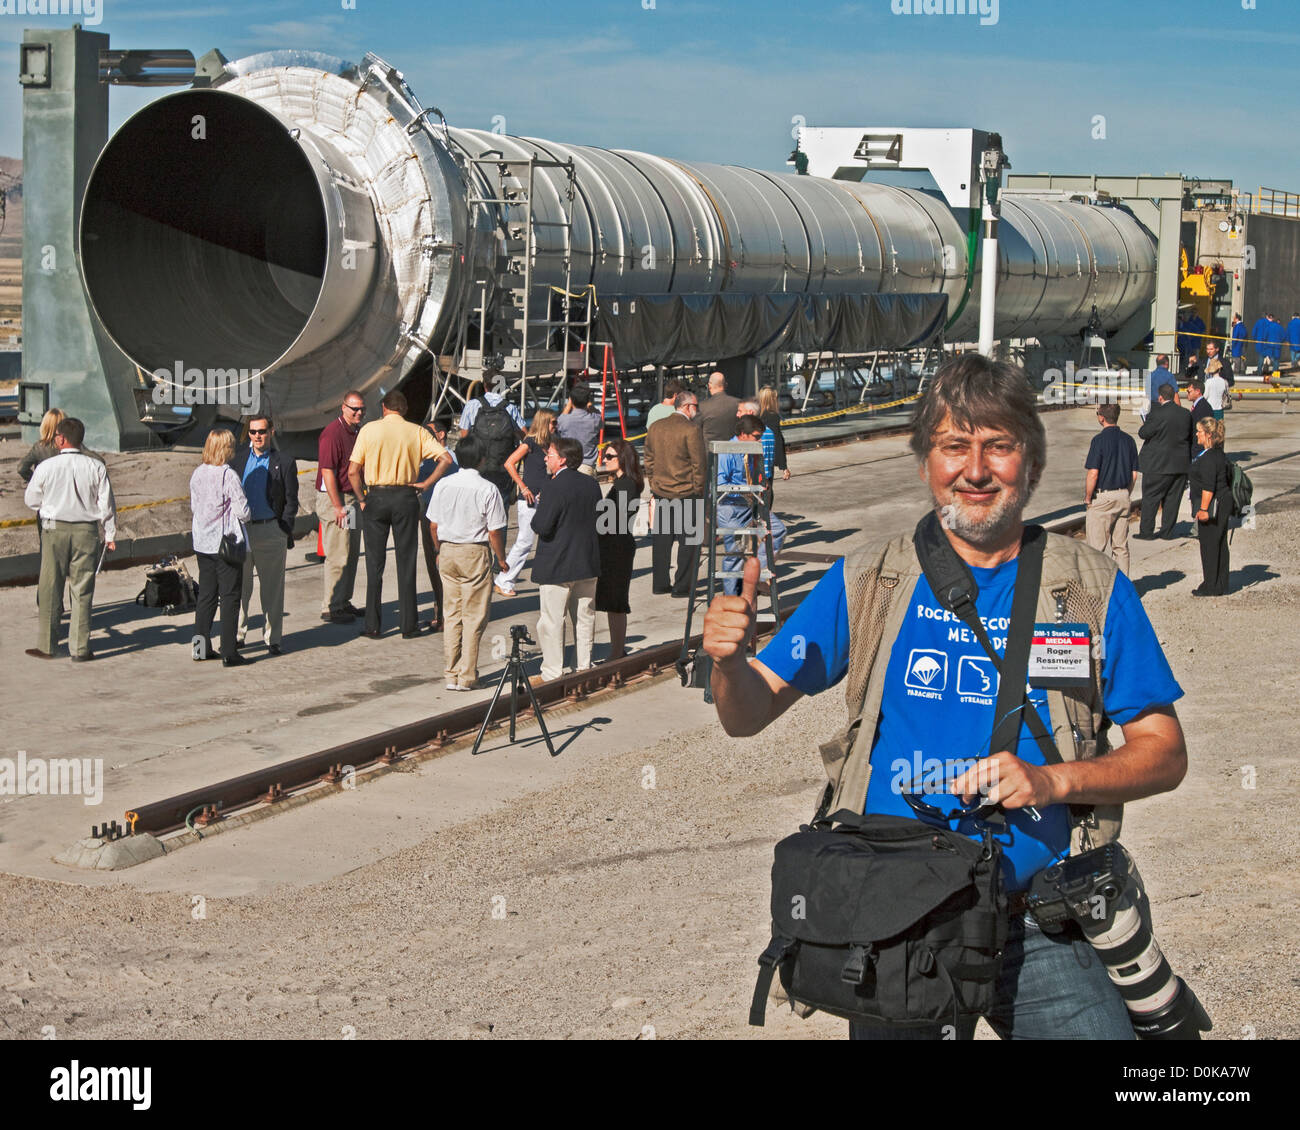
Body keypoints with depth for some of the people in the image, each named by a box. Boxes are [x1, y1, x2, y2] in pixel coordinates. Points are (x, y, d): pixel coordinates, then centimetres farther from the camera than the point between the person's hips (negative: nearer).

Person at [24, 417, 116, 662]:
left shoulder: (46, 467, -7)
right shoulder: (96, 467, -4)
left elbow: (31, 500, 4)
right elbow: (106, 503, -1)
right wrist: (110, 534, 9)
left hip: (54, 530, -1)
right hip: (86, 531, 1)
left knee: (50, 589, 8)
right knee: (82, 591, 5)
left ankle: (46, 646, 13)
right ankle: (80, 648, 6)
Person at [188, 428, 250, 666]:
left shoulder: (197, 474, 2)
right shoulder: (228, 475, -17)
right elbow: (243, 512, -16)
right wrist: (242, 515, 5)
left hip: (202, 542, 6)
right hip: (227, 543, -6)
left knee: (206, 595, 15)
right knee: (230, 597, 0)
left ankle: (201, 646, 19)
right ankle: (228, 653, 0)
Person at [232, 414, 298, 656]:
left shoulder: (284, 463, 0)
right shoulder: (238, 457, 9)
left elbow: (291, 501, 1)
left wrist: (285, 532, -7)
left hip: (270, 530, -2)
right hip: (240, 530, 2)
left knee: (272, 589, 3)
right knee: (239, 586, 5)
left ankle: (273, 638, 12)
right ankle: (237, 635, 15)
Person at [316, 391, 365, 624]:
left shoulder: (358, 431, 12)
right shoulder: (333, 433, -16)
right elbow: (327, 472, -19)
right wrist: (338, 506, -21)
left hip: (353, 498, 9)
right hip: (335, 499, -9)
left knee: (352, 554, 13)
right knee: (338, 556, -7)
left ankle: (344, 602, 22)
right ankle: (330, 608, -1)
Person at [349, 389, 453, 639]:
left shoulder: (369, 429, -2)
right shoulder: (417, 432, 1)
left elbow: (353, 470, -6)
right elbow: (446, 458, -6)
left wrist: (362, 498, 5)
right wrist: (426, 484, 0)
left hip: (376, 497, -1)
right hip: (406, 497, 1)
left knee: (374, 563, 6)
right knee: (406, 562, 7)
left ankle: (372, 626, 7)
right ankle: (409, 626, 10)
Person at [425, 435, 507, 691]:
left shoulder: (443, 485, -1)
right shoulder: (488, 489, -13)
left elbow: (433, 525, 5)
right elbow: (494, 531, -11)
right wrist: (501, 558, 3)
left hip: (448, 552, 4)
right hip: (476, 553, -4)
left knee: (451, 614, 12)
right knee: (474, 616, 3)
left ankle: (451, 674, 14)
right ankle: (466, 676, 4)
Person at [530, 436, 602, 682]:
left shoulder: (554, 487, -18)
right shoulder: (592, 484, 4)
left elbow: (541, 526, -20)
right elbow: (599, 520, 10)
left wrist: (537, 511, -1)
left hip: (557, 567, -7)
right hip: (588, 563, 7)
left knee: (552, 620, 1)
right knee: (584, 617, 14)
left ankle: (552, 673, 4)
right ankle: (584, 667, 21)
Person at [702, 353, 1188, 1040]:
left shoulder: (1093, 590, 2)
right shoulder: (865, 585, 5)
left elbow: (1164, 753, 4)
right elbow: (749, 715, 5)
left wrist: (1054, 779, -14)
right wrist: (729, 660, -17)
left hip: (1037, 934, -1)